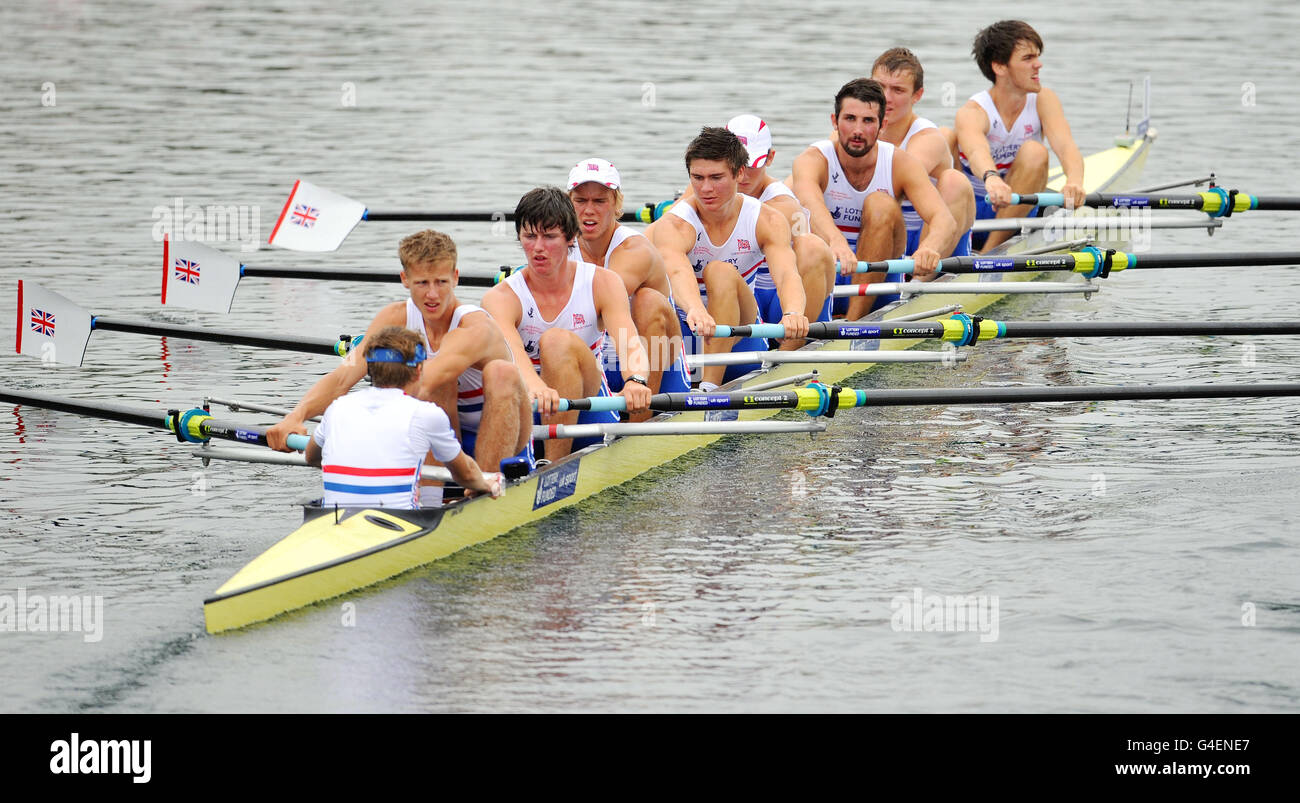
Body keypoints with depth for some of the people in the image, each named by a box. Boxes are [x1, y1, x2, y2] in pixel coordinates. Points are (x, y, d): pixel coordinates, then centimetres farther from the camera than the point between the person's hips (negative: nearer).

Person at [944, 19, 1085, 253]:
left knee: (1035, 153, -25)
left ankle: (990, 252, -27)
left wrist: (1075, 180, -50)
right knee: (944, 137, -25)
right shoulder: (973, 113, -19)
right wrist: (991, 179, -67)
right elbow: (977, 152, -43)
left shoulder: (1043, 100, -8)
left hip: (1014, 214, 3)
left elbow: (1064, 144, -26)